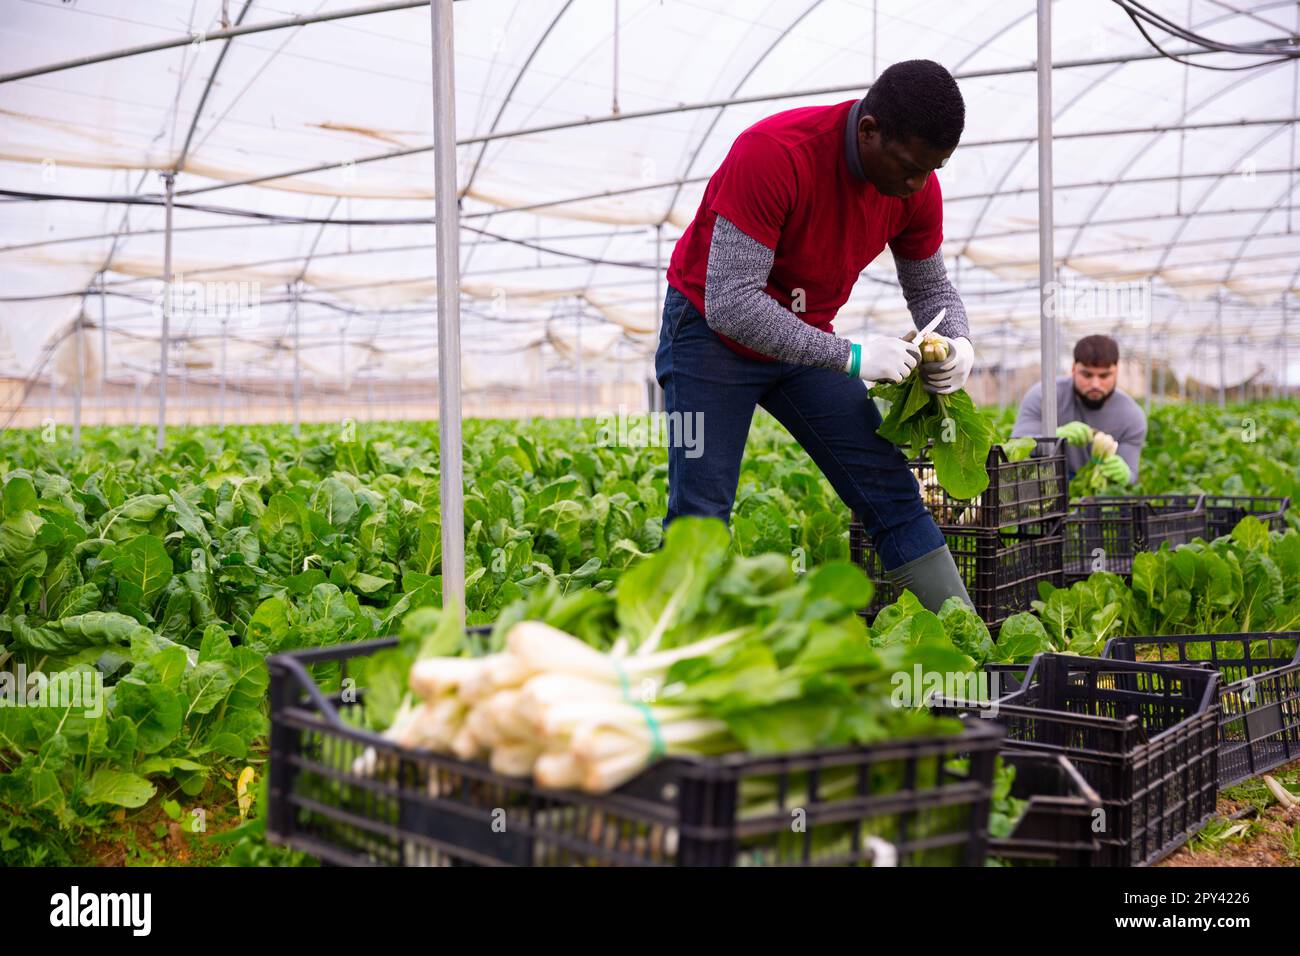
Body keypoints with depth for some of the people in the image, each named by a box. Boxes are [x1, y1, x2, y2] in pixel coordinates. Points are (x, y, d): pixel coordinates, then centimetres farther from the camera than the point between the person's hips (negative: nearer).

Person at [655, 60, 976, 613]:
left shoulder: (916, 184, -12)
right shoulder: (772, 154, -32)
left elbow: (929, 285, 6)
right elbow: (730, 304, -34)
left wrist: (957, 344, -17)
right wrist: (852, 356, -34)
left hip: (807, 339, 5)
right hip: (712, 330, -5)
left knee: (892, 493, 0)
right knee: (700, 515, -10)